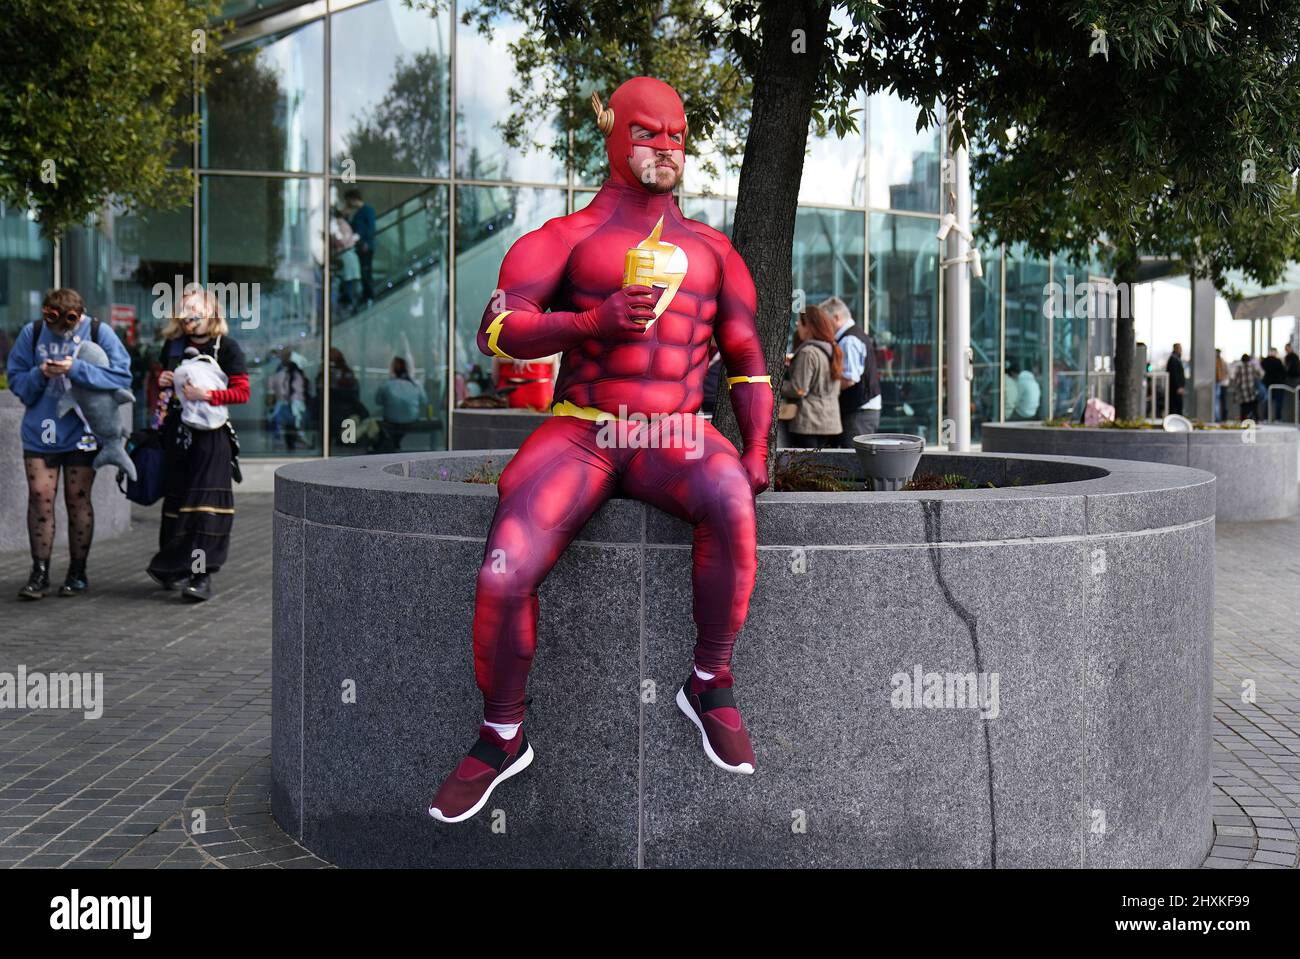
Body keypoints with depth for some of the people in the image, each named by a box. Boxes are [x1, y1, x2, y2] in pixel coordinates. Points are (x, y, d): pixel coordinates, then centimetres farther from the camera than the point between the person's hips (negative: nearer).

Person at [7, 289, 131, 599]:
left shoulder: (99, 333, -8)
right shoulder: (32, 333, -1)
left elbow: (122, 376, -15)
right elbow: (15, 379, 3)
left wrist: (76, 369, -24)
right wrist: (39, 374, -18)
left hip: (82, 431, -2)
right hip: (40, 431, 2)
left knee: (77, 499, 4)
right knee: (40, 497, -2)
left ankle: (78, 573, 15)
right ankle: (39, 573, 6)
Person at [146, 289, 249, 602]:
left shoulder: (226, 346, -3)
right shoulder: (173, 345, 11)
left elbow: (242, 392, -8)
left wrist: (206, 395, -20)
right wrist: (162, 383, 4)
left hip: (210, 435, -5)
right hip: (176, 433, 5)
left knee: (205, 503, -11)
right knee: (176, 500, 8)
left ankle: (201, 575, -11)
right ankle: (175, 568, 18)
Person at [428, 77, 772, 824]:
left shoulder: (710, 250, 18)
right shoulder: (569, 238, 7)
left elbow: (746, 360, 19)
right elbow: (497, 332, -7)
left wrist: (756, 449, 2)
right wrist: (595, 321, -22)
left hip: (674, 436, 2)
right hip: (581, 433, -1)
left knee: (732, 504, -36)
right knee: (506, 573, -25)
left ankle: (711, 686, -16)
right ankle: (502, 738, 0)